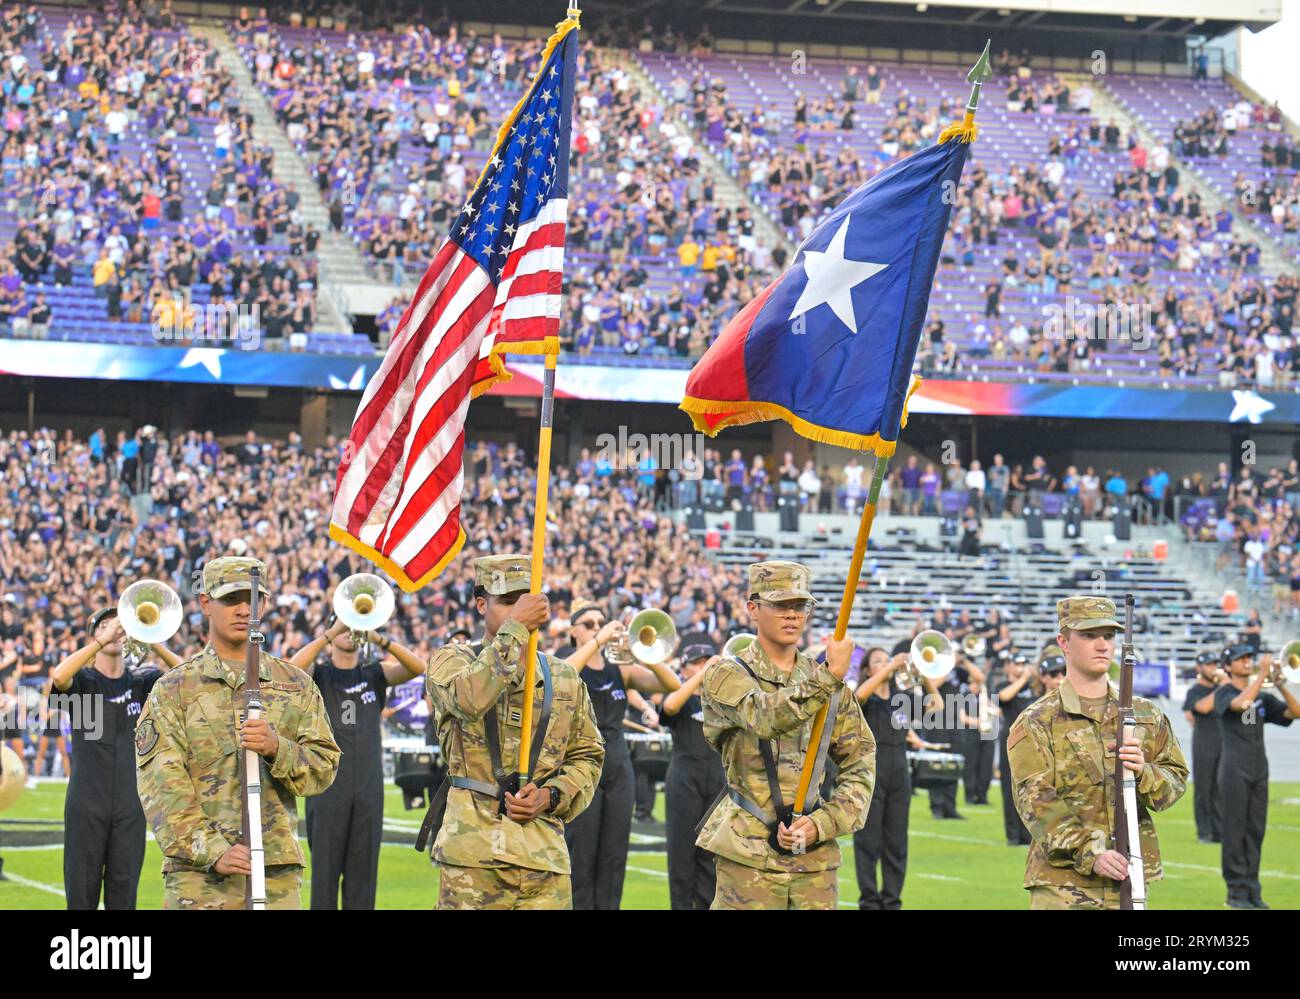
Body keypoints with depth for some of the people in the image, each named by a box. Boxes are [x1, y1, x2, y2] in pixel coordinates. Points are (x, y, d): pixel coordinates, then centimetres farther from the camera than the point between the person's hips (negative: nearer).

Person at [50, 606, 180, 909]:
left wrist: (153, 643, -18)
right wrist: (103, 640, -20)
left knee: (123, 894, 3)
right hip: (87, 802, -2)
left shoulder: (141, 680, 9)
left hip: (129, 803, 2)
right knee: (82, 891, -1)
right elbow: (58, 677, -20)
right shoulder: (83, 679, 3)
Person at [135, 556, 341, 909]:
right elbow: (162, 785, -5)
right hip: (199, 873, -2)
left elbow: (324, 767, 7)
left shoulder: (296, 685, 14)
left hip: (278, 874, 2)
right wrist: (213, 851, -17)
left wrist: (276, 748, -15)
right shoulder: (172, 690, 5)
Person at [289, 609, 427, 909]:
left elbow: (416, 668, -6)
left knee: (363, 870, 3)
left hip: (368, 787, 2)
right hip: (328, 786, -2)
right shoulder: (318, 674, 6)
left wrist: (380, 640, -19)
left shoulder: (374, 673, 11)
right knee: (326, 867, -2)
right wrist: (330, 633, -20)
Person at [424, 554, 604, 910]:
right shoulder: (450, 661, 5)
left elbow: (588, 757, 17)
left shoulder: (563, 677, 15)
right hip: (475, 850, -3)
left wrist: (549, 797, -3)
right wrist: (516, 627, -17)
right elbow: (470, 698, -20)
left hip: (545, 852, 3)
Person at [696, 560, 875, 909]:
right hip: (749, 854, -4)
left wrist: (821, 825, -6)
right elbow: (766, 716, -23)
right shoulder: (726, 675, -1)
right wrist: (830, 676, -24)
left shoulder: (829, 686, 11)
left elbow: (861, 766, 9)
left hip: (815, 855, 4)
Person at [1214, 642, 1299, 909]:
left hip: (1258, 769, 5)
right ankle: (1236, 893, -3)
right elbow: (1241, 703, -23)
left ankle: (1253, 892, 10)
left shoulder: (1263, 696, 16)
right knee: (1235, 832, -5)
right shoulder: (1224, 692, -1)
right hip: (1234, 769, -5)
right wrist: (1262, 674, -21)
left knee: (1255, 832, 6)